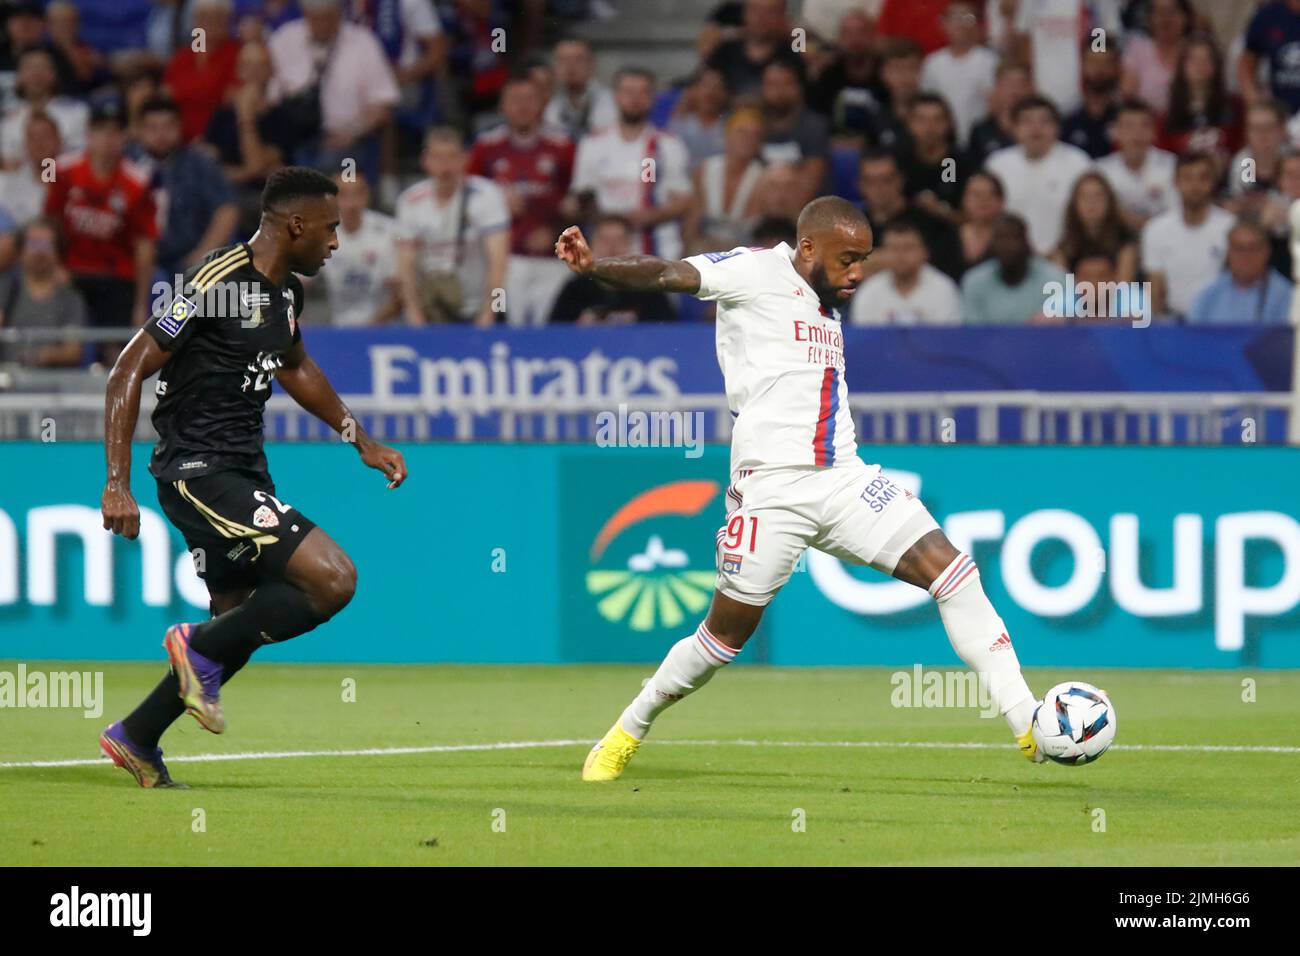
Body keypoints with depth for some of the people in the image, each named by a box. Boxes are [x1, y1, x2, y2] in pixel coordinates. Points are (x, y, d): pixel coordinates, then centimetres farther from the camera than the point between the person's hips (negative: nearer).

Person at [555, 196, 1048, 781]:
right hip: (771, 486, -6)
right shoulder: (756, 273, -3)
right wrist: (595, 269, -35)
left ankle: (1027, 724, -6)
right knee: (727, 633, 1)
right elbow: (667, 275, -18)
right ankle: (626, 735, 23)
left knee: (950, 570, -7)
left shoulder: (828, 305, 18)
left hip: (844, 480, 6)